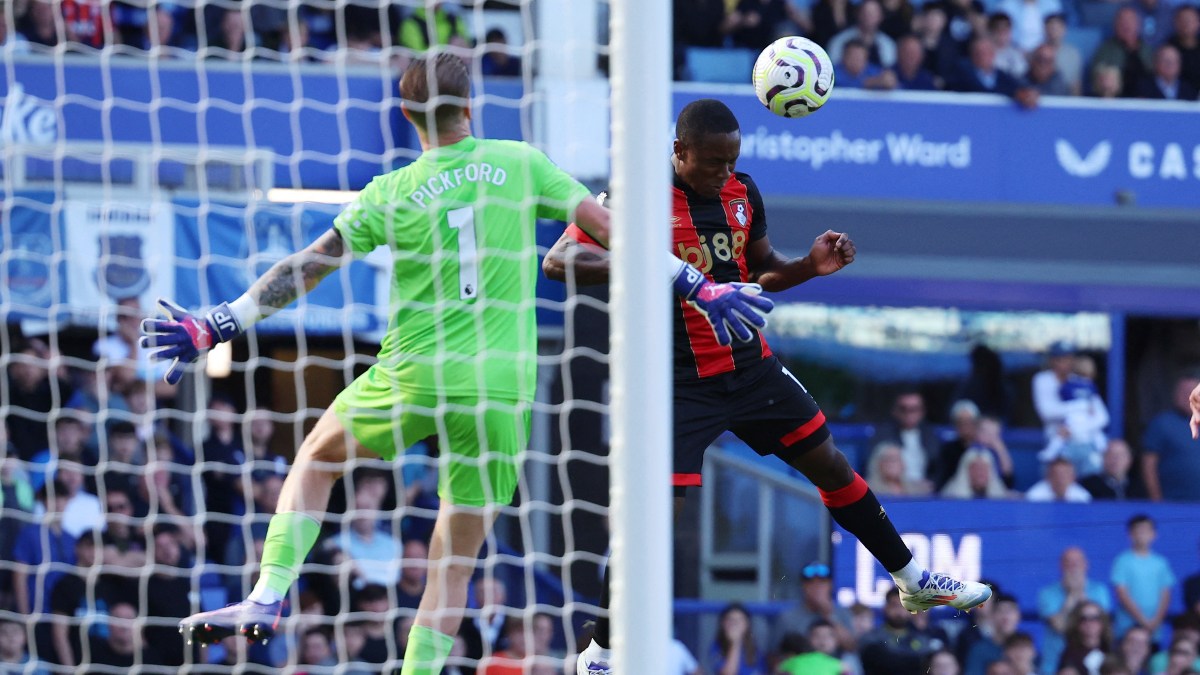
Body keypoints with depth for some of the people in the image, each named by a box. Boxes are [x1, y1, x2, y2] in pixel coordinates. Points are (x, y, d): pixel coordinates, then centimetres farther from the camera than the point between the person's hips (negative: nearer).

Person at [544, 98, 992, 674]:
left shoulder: (742, 192, 3)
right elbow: (559, 260, -25)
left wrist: (811, 266, -4)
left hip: (750, 365, 6)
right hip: (681, 383, -6)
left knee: (830, 465, 13)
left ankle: (914, 583, 30)